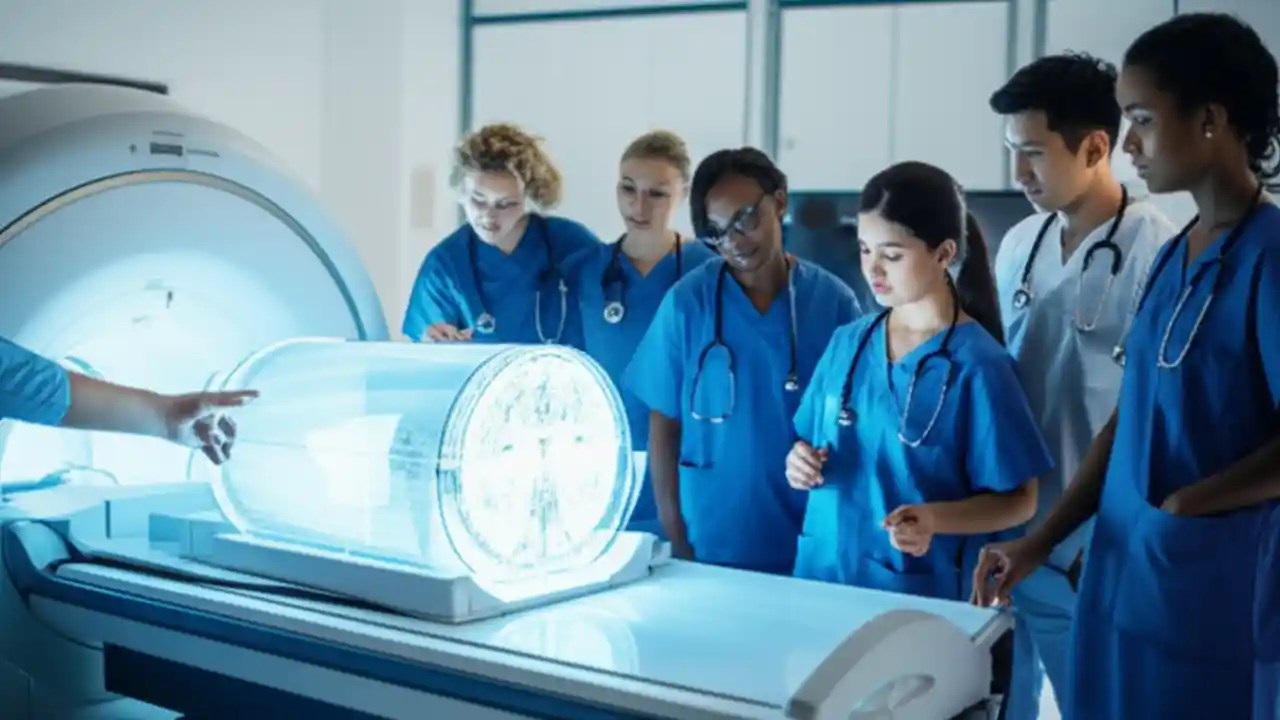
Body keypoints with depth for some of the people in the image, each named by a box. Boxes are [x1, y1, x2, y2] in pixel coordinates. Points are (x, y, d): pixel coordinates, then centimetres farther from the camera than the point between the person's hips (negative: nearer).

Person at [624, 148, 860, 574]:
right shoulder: (687, 302, -7)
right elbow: (664, 422, -2)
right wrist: (675, 537, -3)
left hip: (809, 542, 1)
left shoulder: (834, 302, -5)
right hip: (711, 542, 0)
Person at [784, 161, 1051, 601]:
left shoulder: (976, 365, -13)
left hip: (924, 590, -4)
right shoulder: (847, 342, 3)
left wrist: (935, 519, -25)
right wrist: (802, 462, -8)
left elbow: (1017, 500, -10)